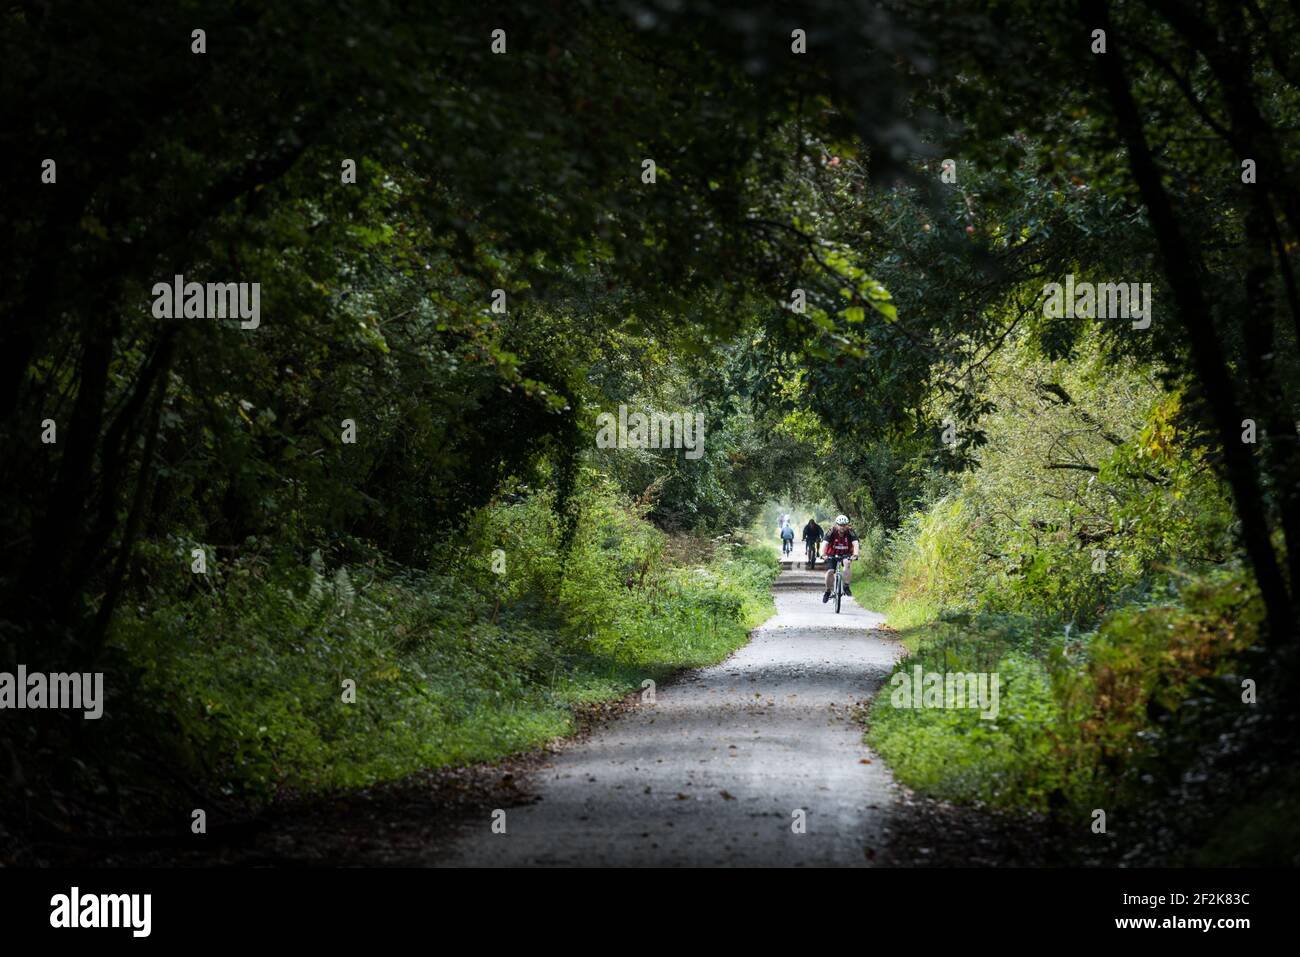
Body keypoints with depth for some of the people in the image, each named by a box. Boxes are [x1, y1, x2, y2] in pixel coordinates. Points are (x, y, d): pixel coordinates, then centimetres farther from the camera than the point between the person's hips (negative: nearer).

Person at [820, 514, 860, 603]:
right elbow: (825, 543, -28)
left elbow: (855, 543, -29)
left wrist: (855, 554, -49)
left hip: (846, 554, 0)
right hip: (832, 555, 0)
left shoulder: (850, 532, -16)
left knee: (847, 562, -33)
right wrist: (823, 554, -46)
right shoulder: (832, 532, -17)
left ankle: (846, 586, -26)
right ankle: (827, 591, 4)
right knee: (830, 571, -19)